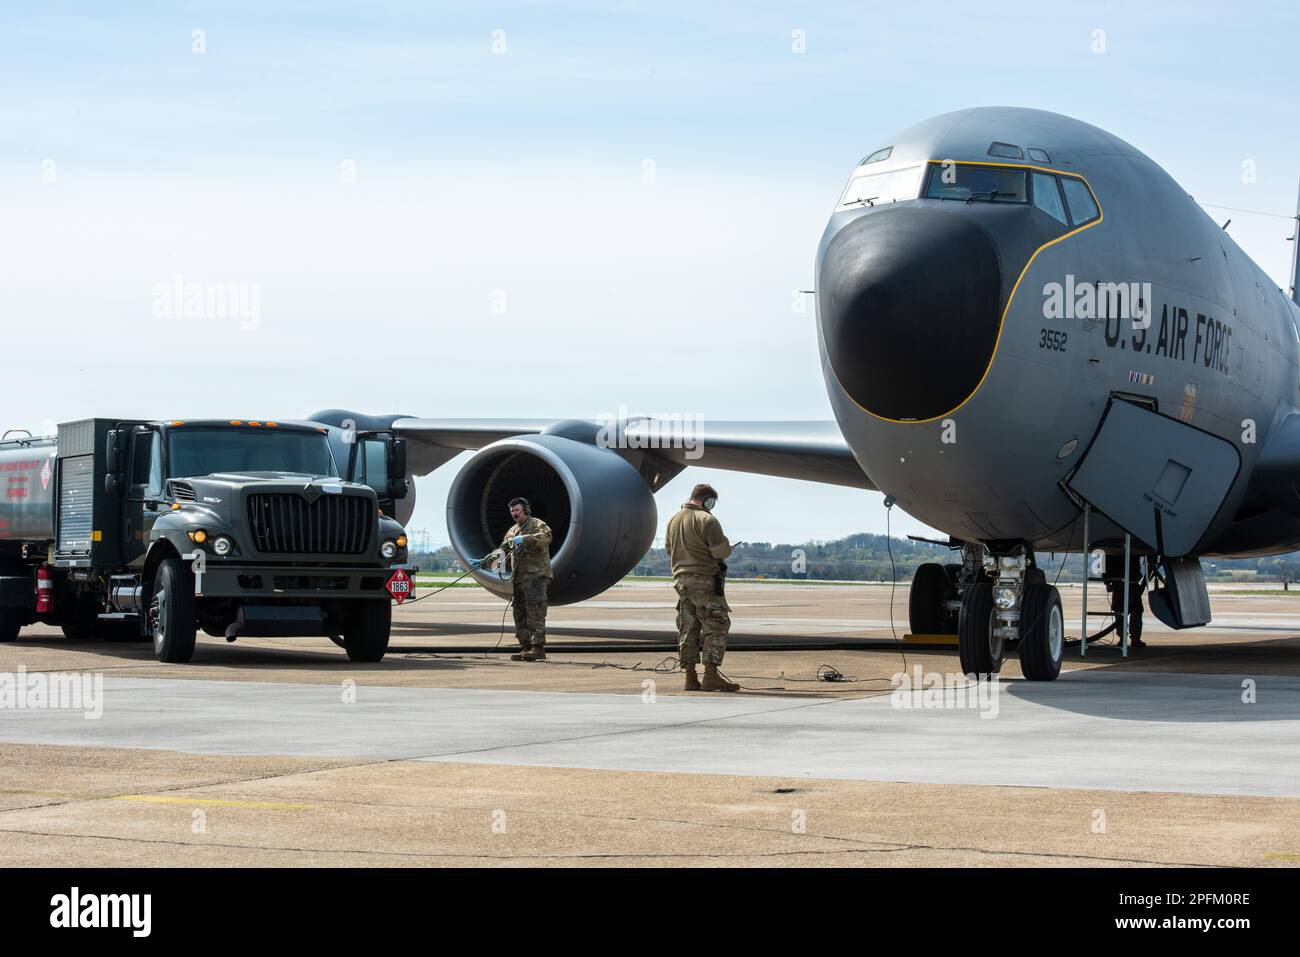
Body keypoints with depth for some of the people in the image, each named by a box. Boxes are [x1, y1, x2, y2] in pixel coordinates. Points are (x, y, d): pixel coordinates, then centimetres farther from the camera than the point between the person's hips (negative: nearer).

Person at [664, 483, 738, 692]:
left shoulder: (673, 520, 14)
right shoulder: (707, 520, -11)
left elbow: (669, 548, 23)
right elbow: (721, 551, -14)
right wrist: (727, 548, 8)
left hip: (681, 579, 8)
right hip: (704, 580, -8)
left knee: (688, 628, 10)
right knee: (716, 627, -4)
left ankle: (690, 677, 8)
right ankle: (711, 676, -11)